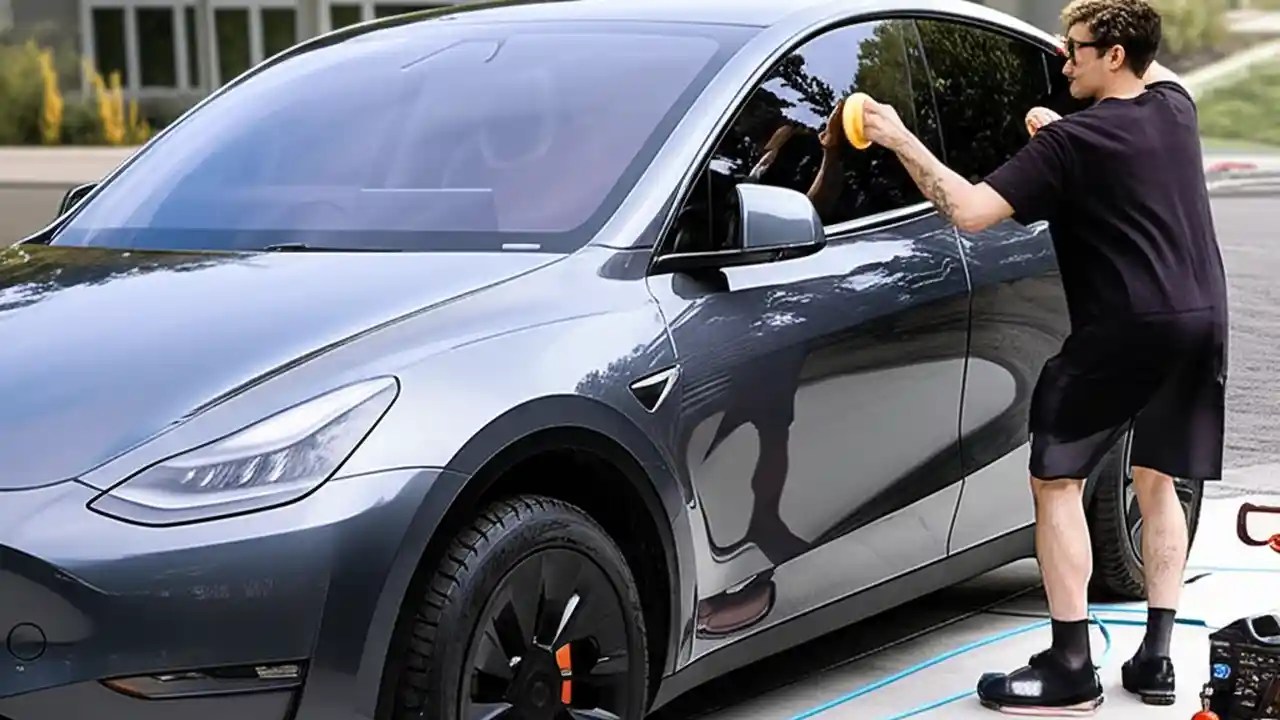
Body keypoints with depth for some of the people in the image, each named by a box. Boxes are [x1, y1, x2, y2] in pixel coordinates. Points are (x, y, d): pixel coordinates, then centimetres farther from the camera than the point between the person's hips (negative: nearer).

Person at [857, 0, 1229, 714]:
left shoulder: (1072, 142, -12)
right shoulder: (1175, 105, 10)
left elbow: (970, 210, -18)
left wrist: (902, 141, -9)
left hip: (1126, 328, -8)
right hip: (1202, 317, 8)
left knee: (1057, 483, 0)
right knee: (1158, 481, 17)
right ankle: (1157, 659, 15)